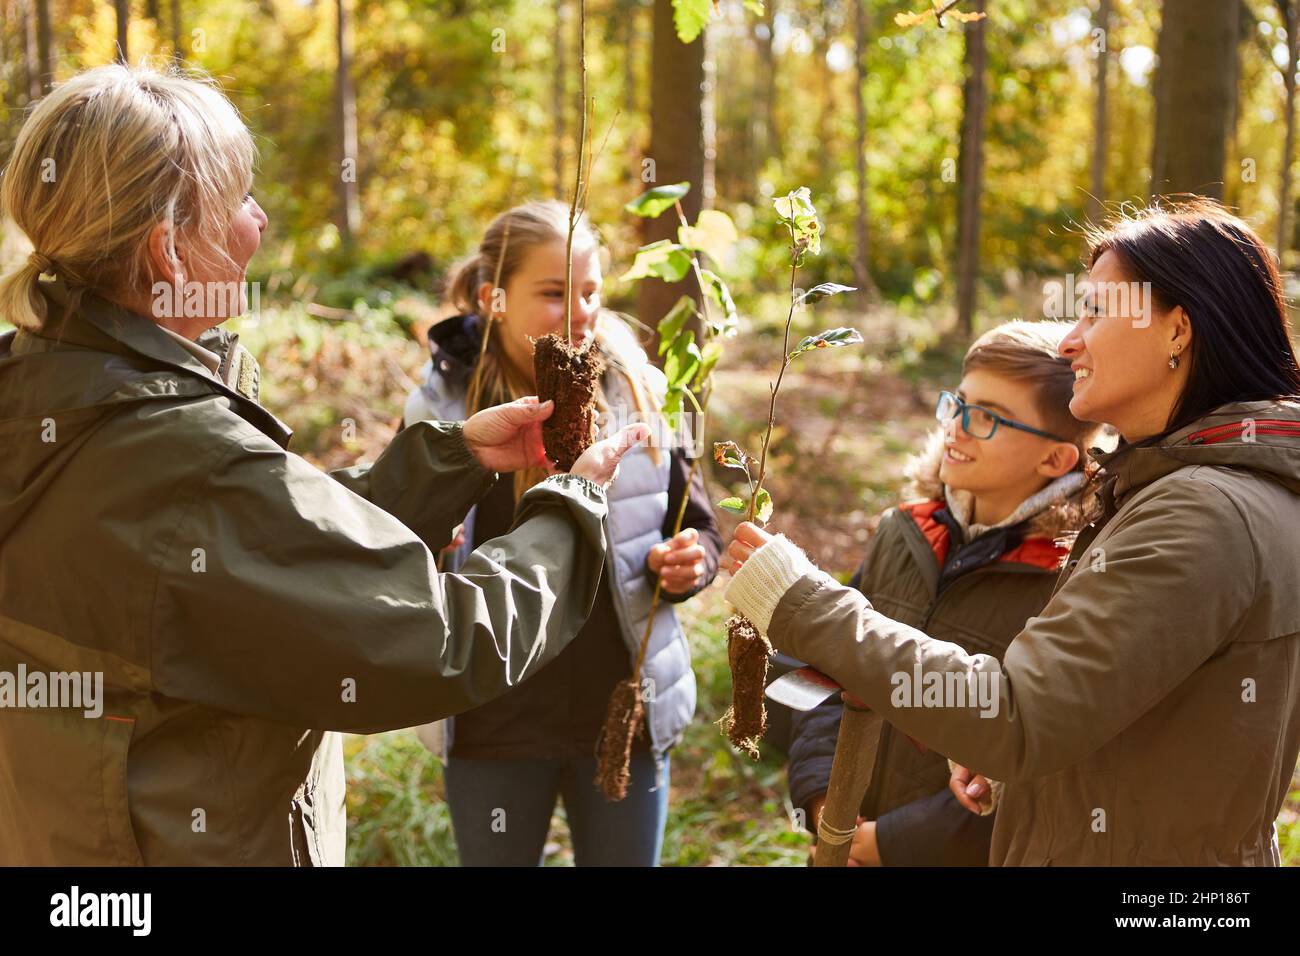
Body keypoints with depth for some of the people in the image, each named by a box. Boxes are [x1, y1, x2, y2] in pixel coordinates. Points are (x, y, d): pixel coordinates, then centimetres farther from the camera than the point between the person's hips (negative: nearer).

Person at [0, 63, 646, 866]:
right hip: (199, 843, -8)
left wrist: (455, 453, 4)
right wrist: (576, 502, -8)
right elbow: (451, 644, -23)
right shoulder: (197, 471, -30)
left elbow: (303, 549, 4)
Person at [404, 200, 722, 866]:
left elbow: (695, 531, 6)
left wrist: (683, 564, -16)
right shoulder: (442, 404, -6)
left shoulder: (639, 394, -4)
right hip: (492, 721, 0)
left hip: (623, 712, 1)